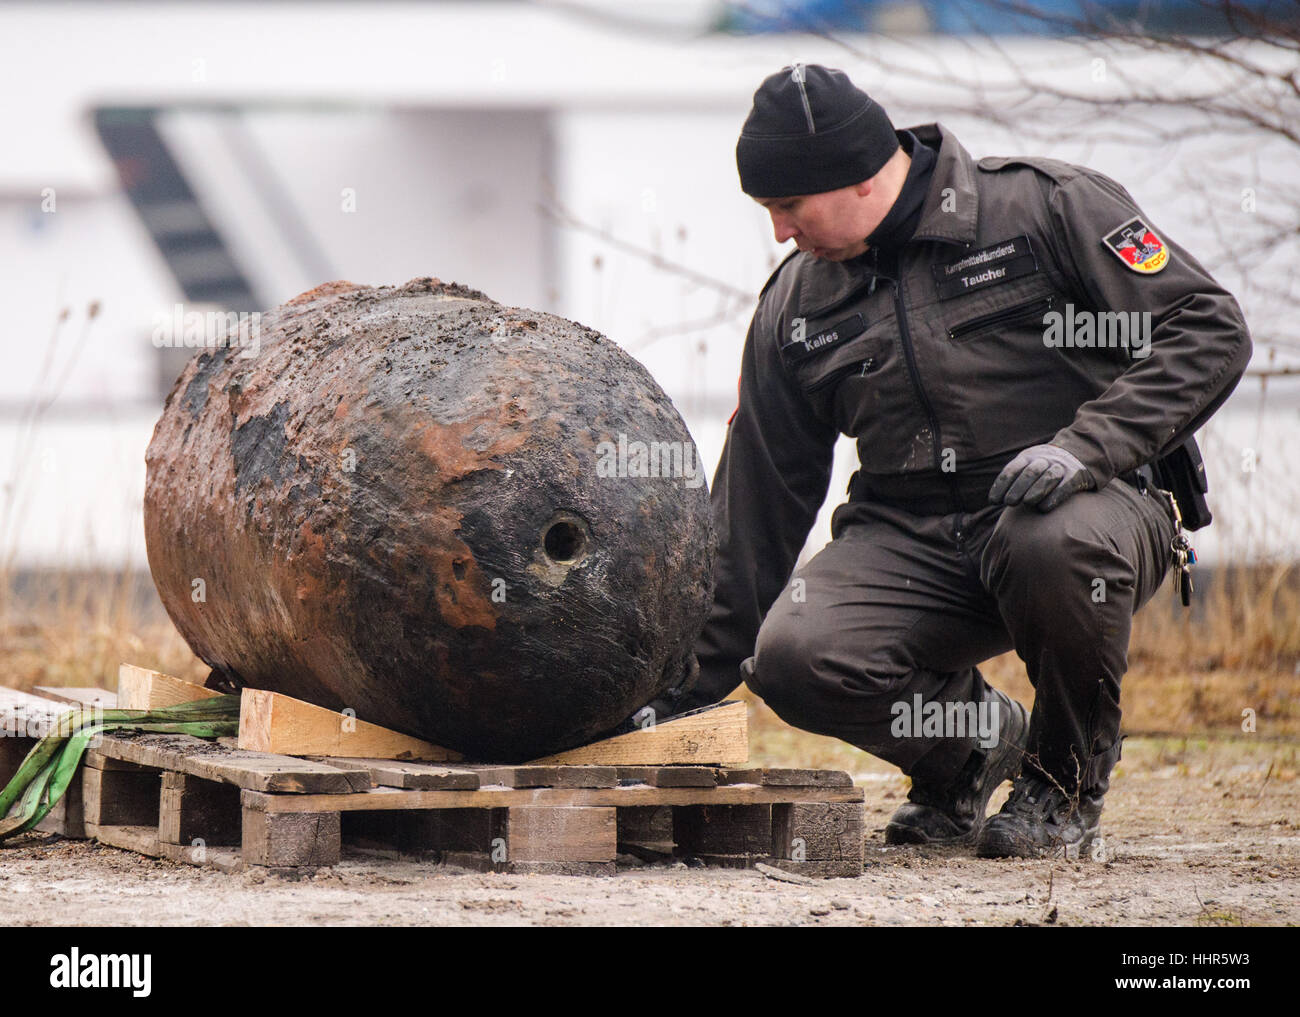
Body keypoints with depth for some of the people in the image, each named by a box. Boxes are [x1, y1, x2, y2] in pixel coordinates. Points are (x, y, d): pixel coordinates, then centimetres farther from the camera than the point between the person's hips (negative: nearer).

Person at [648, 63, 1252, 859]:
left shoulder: (1048, 209, -6)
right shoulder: (797, 308, 9)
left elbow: (1210, 329, -10)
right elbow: (753, 511, 13)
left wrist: (1088, 444, -24)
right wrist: (681, 693, 11)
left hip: (1090, 508, -4)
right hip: (910, 540, 4)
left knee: (1055, 544, -40)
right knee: (792, 656, -24)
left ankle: (1067, 778, -10)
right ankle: (976, 739, 8)